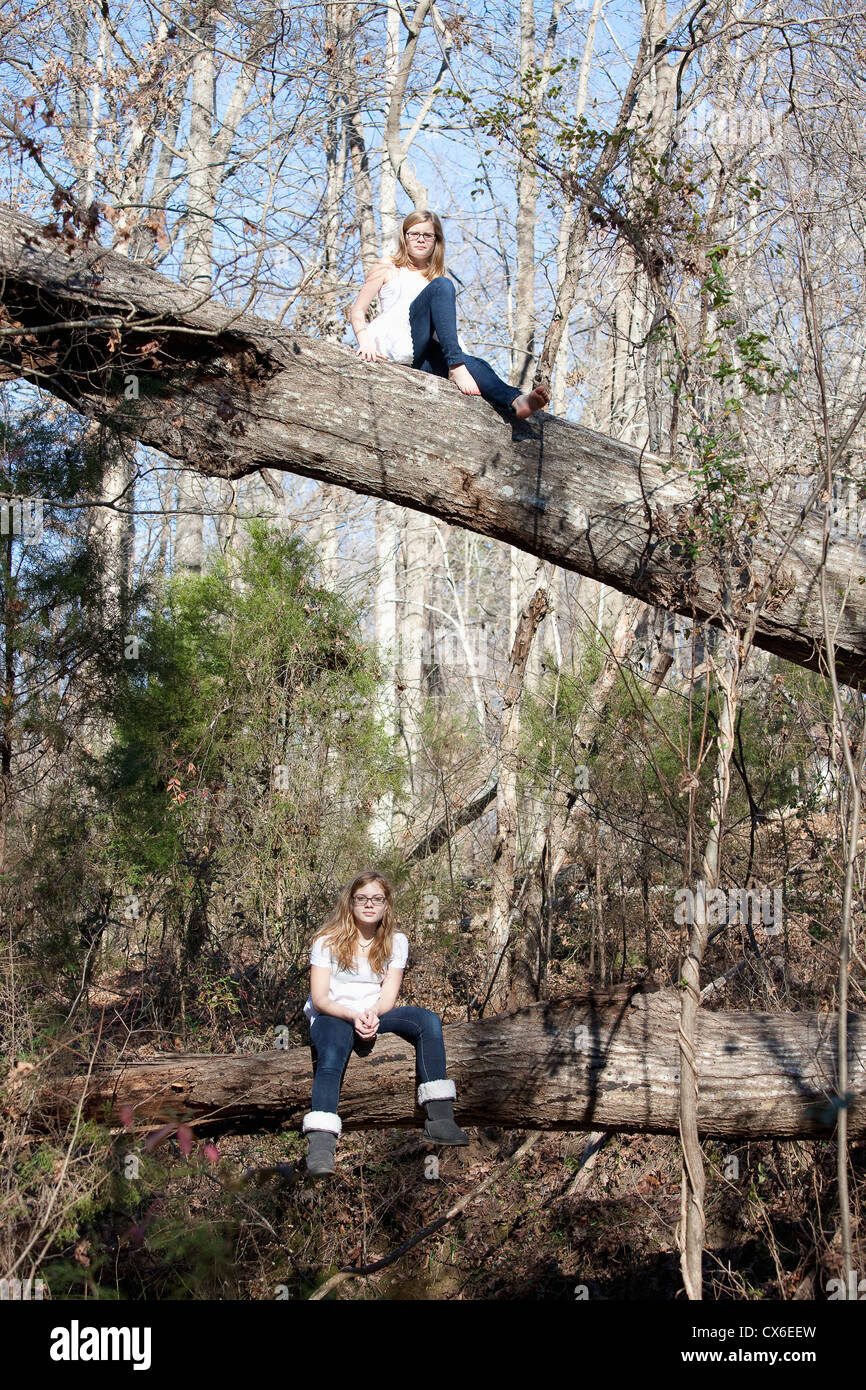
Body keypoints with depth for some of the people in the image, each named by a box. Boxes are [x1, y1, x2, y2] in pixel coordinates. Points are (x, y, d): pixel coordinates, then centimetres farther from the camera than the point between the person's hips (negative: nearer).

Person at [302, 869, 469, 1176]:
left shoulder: (396, 942, 12)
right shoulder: (328, 941, 4)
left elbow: (388, 996, 2)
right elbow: (319, 998, -5)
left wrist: (373, 1014, -23)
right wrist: (353, 1016, -25)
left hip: (374, 1017, 3)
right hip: (332, 1017, -3)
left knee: (428, 1020, -24)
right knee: (332, 1055, -38)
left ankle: (440, 1117, -29)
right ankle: (320, 1144, -54)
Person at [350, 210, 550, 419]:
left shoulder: (436, 277, 29)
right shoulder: (388, 267, 19)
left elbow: (450, 331, 23)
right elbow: (358, 310, 11)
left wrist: (464, 358, 3)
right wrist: (365, 343, -10)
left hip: (420, 358, 4)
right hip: (391, 342, -4)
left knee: (474, 363, -29)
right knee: (442, 286, -23)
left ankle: (516, 401, -58)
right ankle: (456, 368, -40)